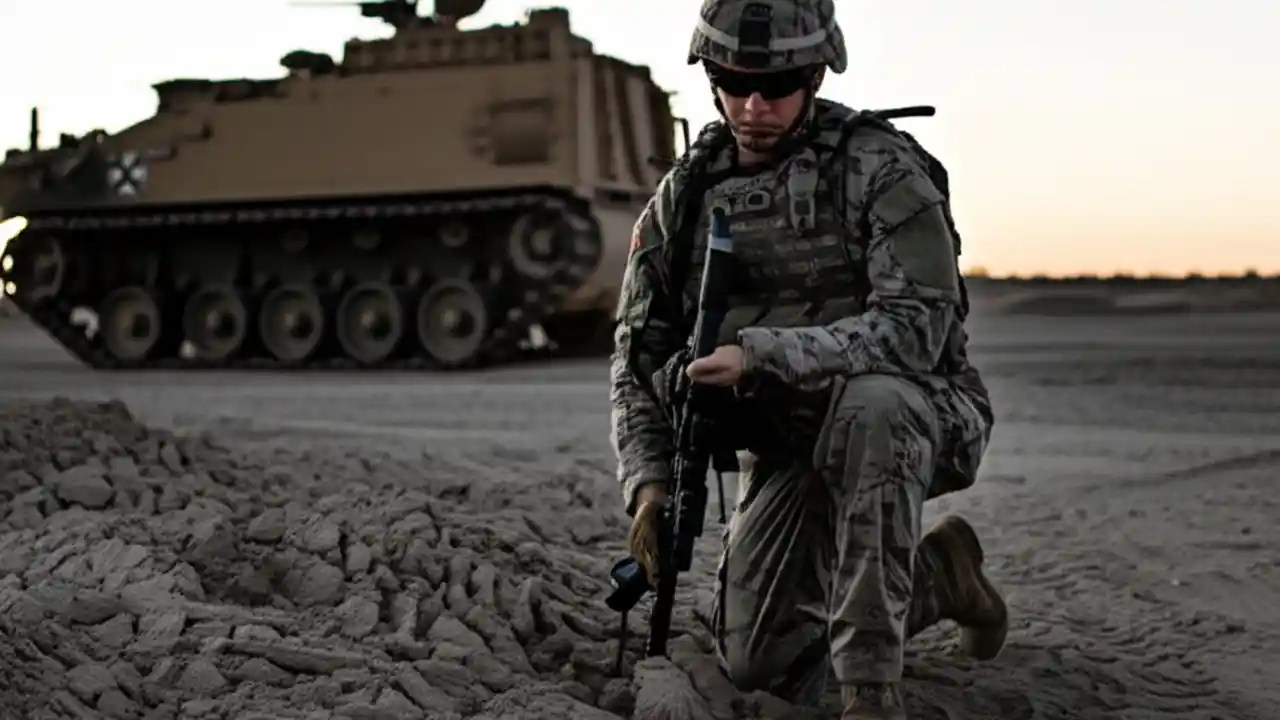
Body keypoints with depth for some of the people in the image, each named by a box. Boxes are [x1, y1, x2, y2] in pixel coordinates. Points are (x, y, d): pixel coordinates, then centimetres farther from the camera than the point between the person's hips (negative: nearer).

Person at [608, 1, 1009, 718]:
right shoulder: (685, 194, 1)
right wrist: (649, 479, -9)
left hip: (912, 416, -5)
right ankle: (936, 575, 21)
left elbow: (916, 326, -25)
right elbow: (641, 353, 6)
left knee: (867, 403, -40)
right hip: (786, 447, 5)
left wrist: (761, 355, -34)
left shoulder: (880, 166, -14)